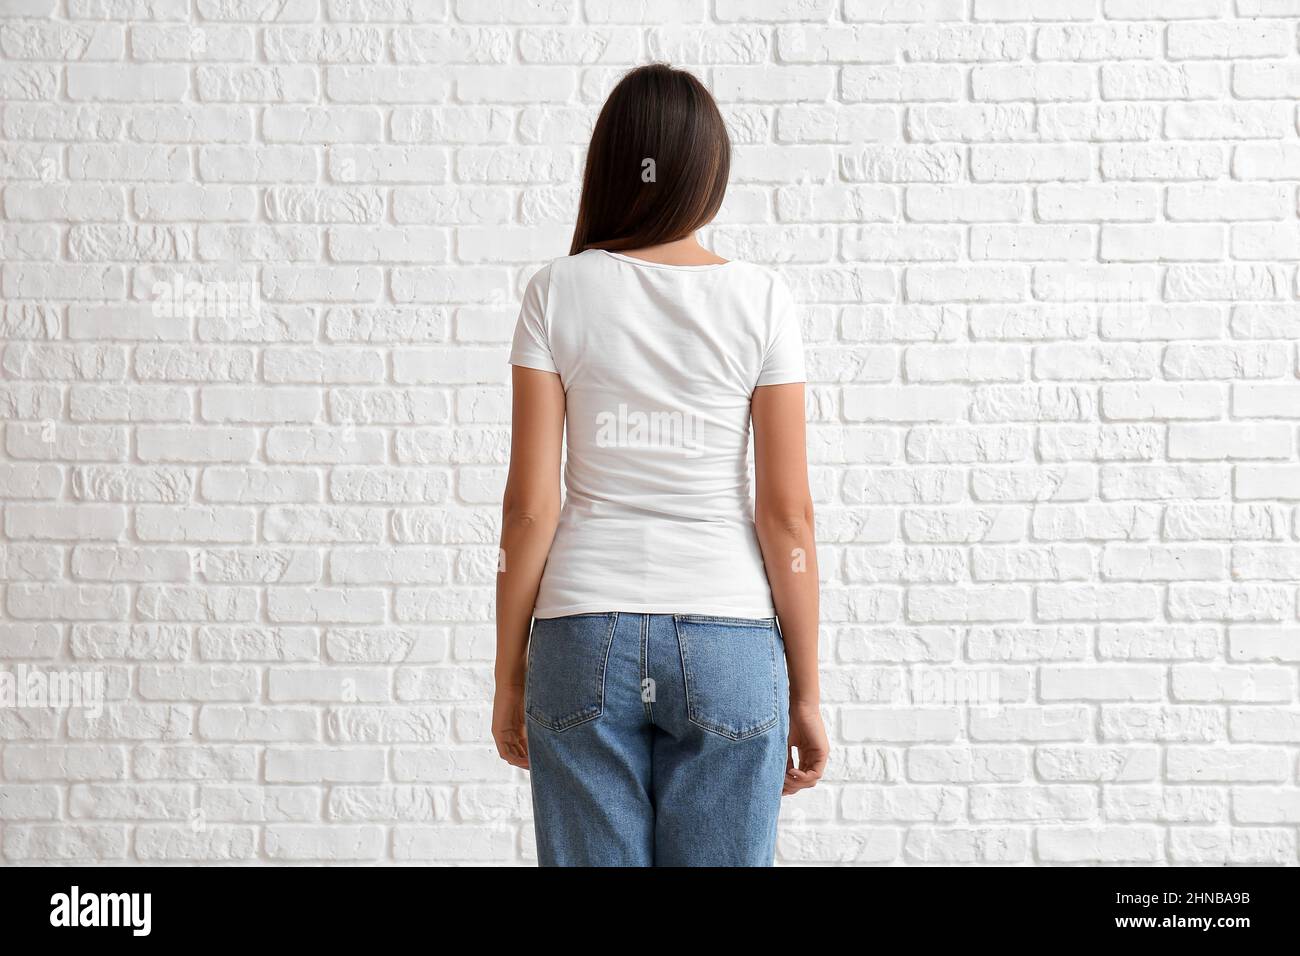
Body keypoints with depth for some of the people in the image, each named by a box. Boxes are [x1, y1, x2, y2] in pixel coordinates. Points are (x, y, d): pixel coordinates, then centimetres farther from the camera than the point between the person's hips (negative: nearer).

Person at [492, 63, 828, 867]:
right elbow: (788, 514, -3)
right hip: (727, 640, 0)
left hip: (585, 639, 1)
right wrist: (806, 691, 4)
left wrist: (510, 677, 6)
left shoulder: (559, 293, -1)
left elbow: (530, 506, -3)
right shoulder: (760, 299, -2)